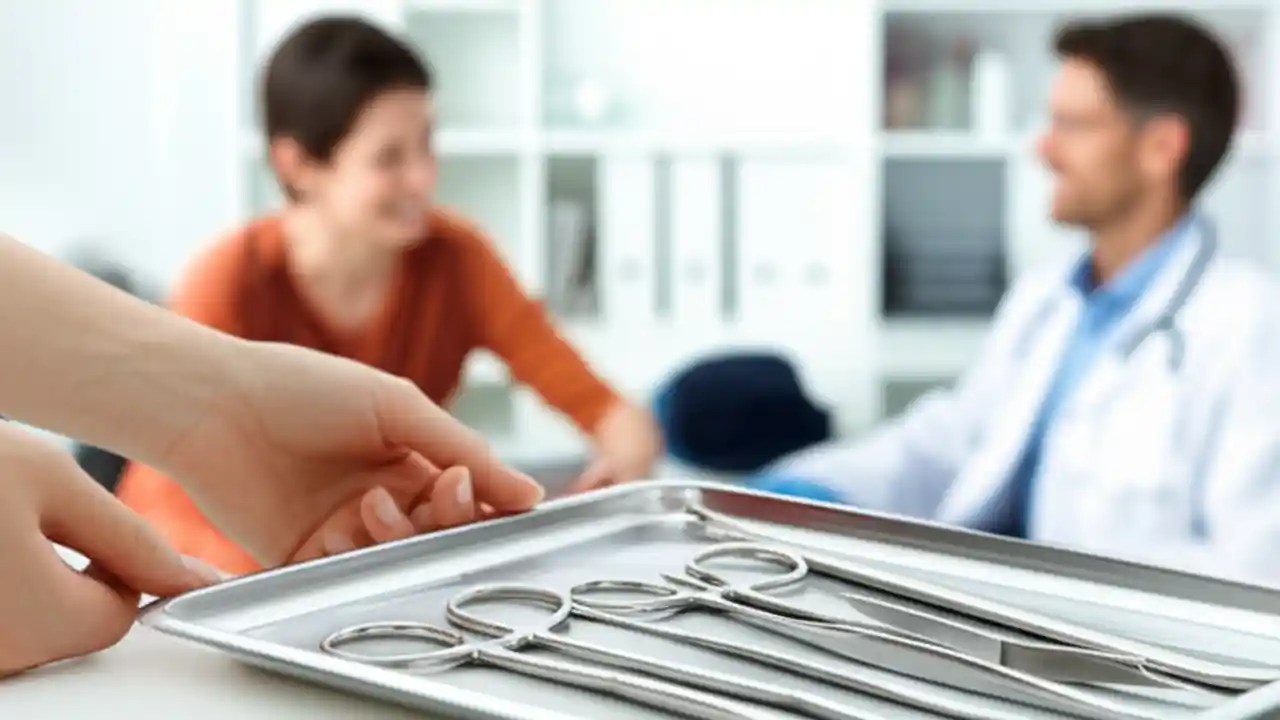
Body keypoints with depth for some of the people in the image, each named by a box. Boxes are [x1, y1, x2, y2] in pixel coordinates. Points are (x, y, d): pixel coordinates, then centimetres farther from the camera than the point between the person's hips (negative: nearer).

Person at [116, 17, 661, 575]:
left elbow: (597, 406, -12)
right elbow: (168, 520, -26)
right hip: (232, 576, -4)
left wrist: (628, 454, -35)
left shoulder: (454, 258, -12)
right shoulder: (231, 287, -22)